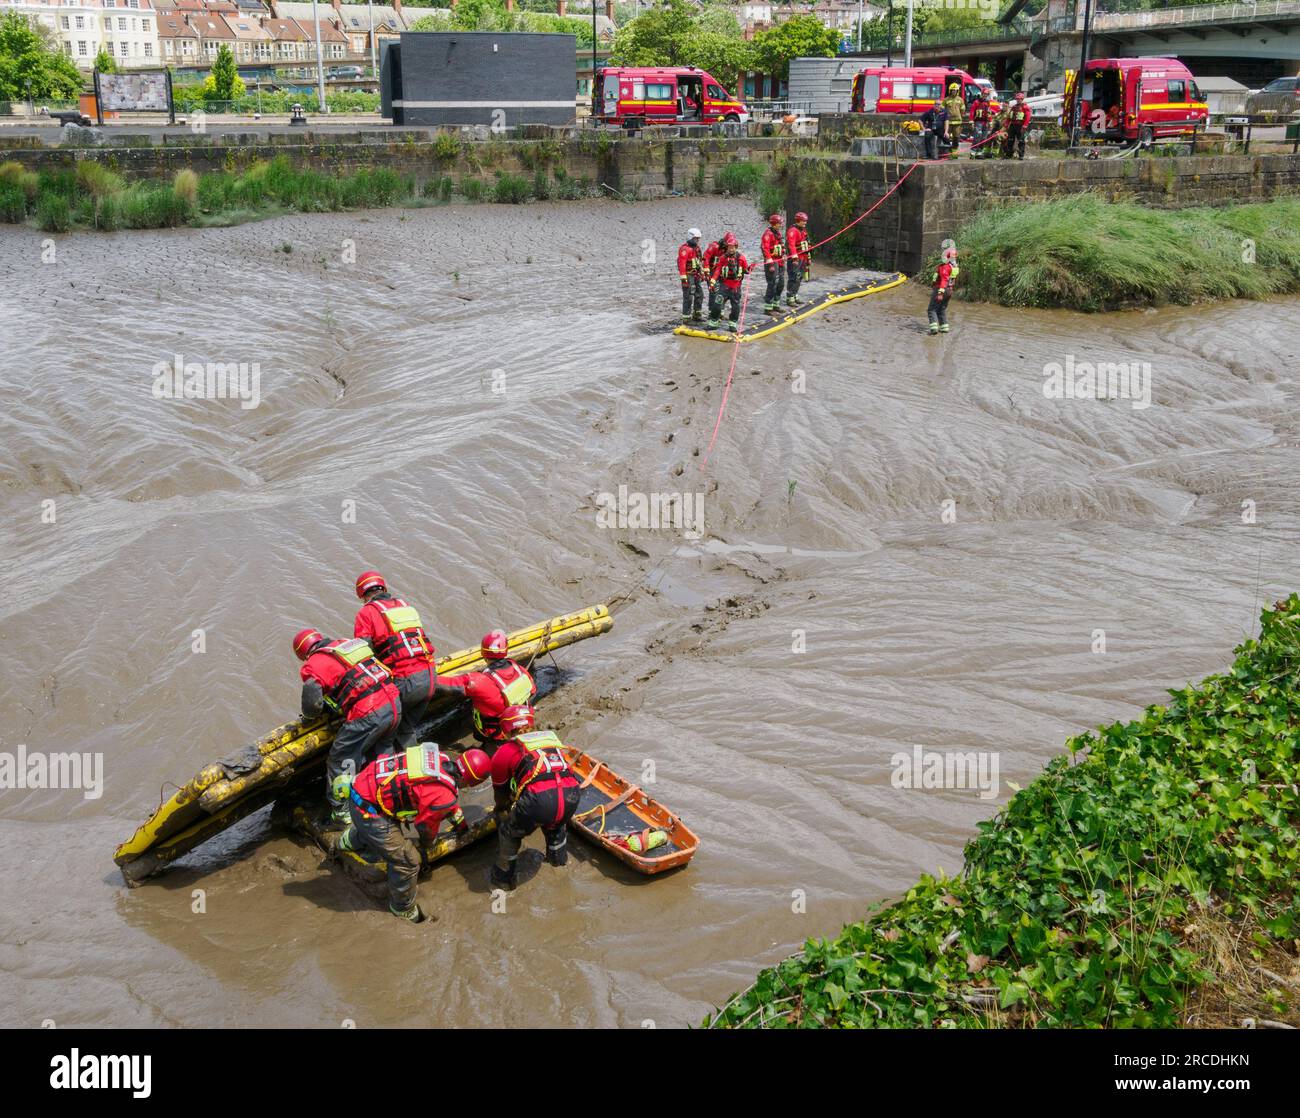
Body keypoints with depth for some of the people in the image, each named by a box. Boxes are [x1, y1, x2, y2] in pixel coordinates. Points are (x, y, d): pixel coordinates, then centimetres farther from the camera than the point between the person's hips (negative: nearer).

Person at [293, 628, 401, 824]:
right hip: (395, 704, 7)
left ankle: (341, 812, 23)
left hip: (368, 716, -7)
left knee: (339, 762, 13)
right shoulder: (348, 643, 17)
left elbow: (312, 707, -4)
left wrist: (310, 715, 20)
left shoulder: (313, 666, -2)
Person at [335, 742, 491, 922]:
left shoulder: (443, 758, -1)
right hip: (367, 809, -8)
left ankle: (346, 842, 67)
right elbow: (425, 825, -3)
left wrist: (460, 821, 36)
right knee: (407, 860, 3)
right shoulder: (444, 798, -24)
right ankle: (403, 909, 25)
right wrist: (431, 839, 21)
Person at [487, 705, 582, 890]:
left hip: (539, 801, -4)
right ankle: (558, 857, 53)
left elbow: (500, 793, 31)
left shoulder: (504, 752, 18)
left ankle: (503, 878, 35)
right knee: (555, 823, 40)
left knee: (509, 832, 25)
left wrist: (502, 811, 55)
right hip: (571, 797, 4)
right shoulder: (552, 738, 30)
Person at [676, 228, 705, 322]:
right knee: (688, 297, -7)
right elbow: (682, 264, -21)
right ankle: (686, 317, -2)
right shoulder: (685, 249, -15)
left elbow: (700, 262, 24)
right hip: (688, 276, -9)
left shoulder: (697, 248, 15)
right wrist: (683, 278, -25)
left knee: (699, 295, 16)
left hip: (697, 276, 9)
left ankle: (697, 315, 27)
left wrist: (702, 274, 25)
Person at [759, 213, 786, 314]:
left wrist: (783, 256, 19)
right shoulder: (768, 233, -14)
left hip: (779, 262, 9)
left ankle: (776, 305, 26)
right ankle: (768, 307, -7)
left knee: (781, 283, 14)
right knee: (772, 284, -11)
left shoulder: (779, 233, 15)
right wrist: (770, 263, -24)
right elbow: (765, 249, -20)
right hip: (771, 262, -9)